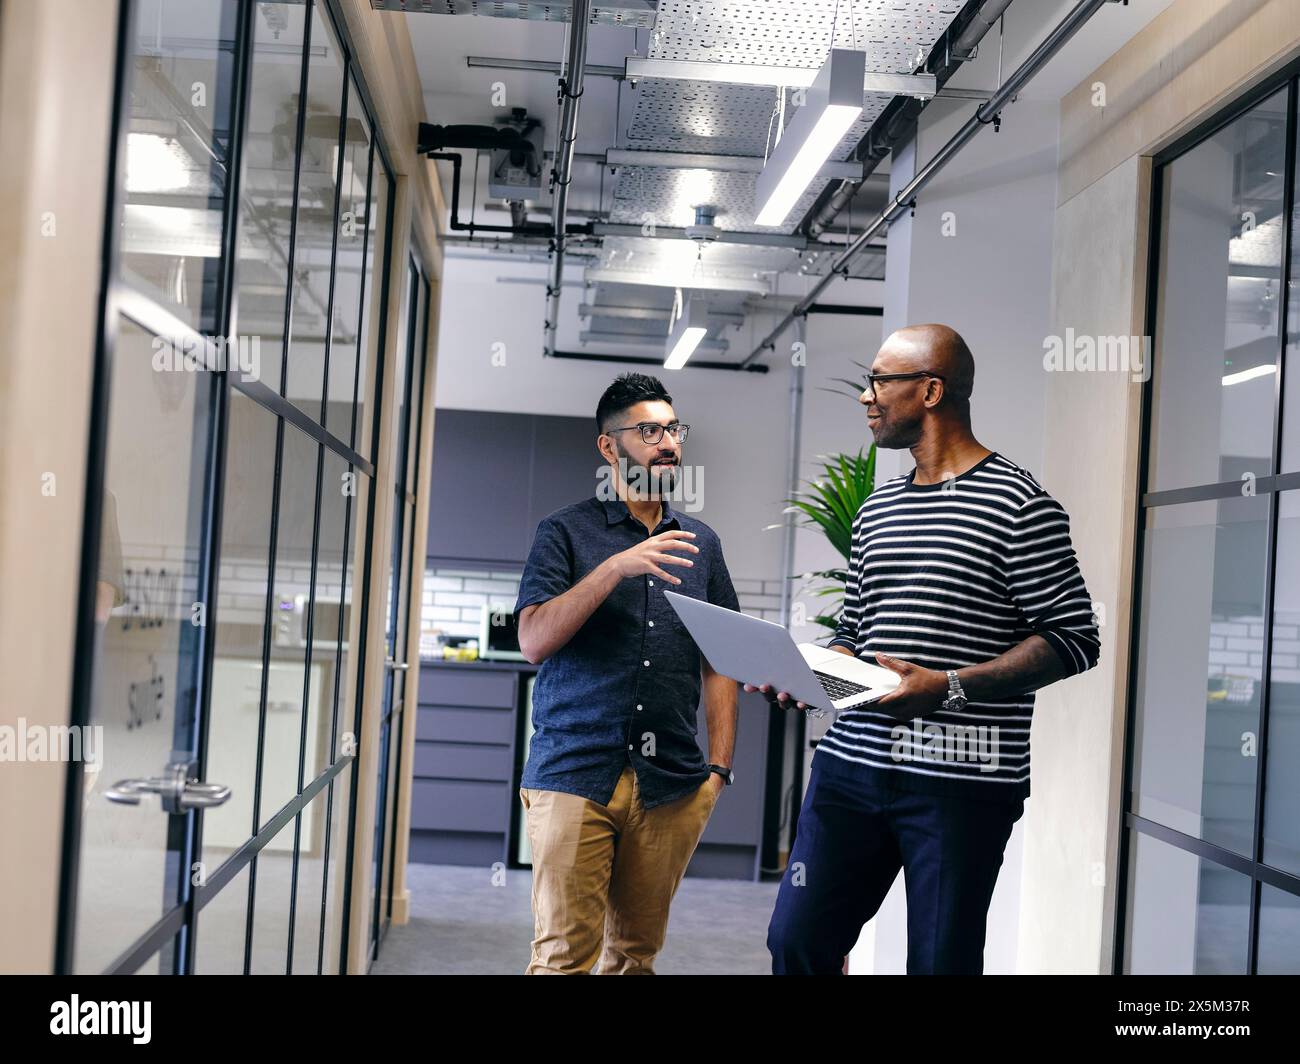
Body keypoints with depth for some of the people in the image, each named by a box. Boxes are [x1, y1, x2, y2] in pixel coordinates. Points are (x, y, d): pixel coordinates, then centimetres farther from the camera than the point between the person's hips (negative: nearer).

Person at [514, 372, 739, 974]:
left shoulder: (700, 543, 15)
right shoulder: (566, 532, 3)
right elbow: (534, 641, -10)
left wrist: (720, 767, 6)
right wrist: (616, 567, -19)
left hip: (671, 784, 4)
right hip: (574, 774, -3)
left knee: (636, 952, 10)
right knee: (564, 955, -4)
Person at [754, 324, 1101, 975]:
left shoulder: (1016, 502, -5)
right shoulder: (876, 510, 18)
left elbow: (1073, 638, -9)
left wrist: (949, 687, -18)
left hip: (962, 780, -6)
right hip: (852, 763, 6)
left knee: (941, 964, 2)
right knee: (795, 942, 5)